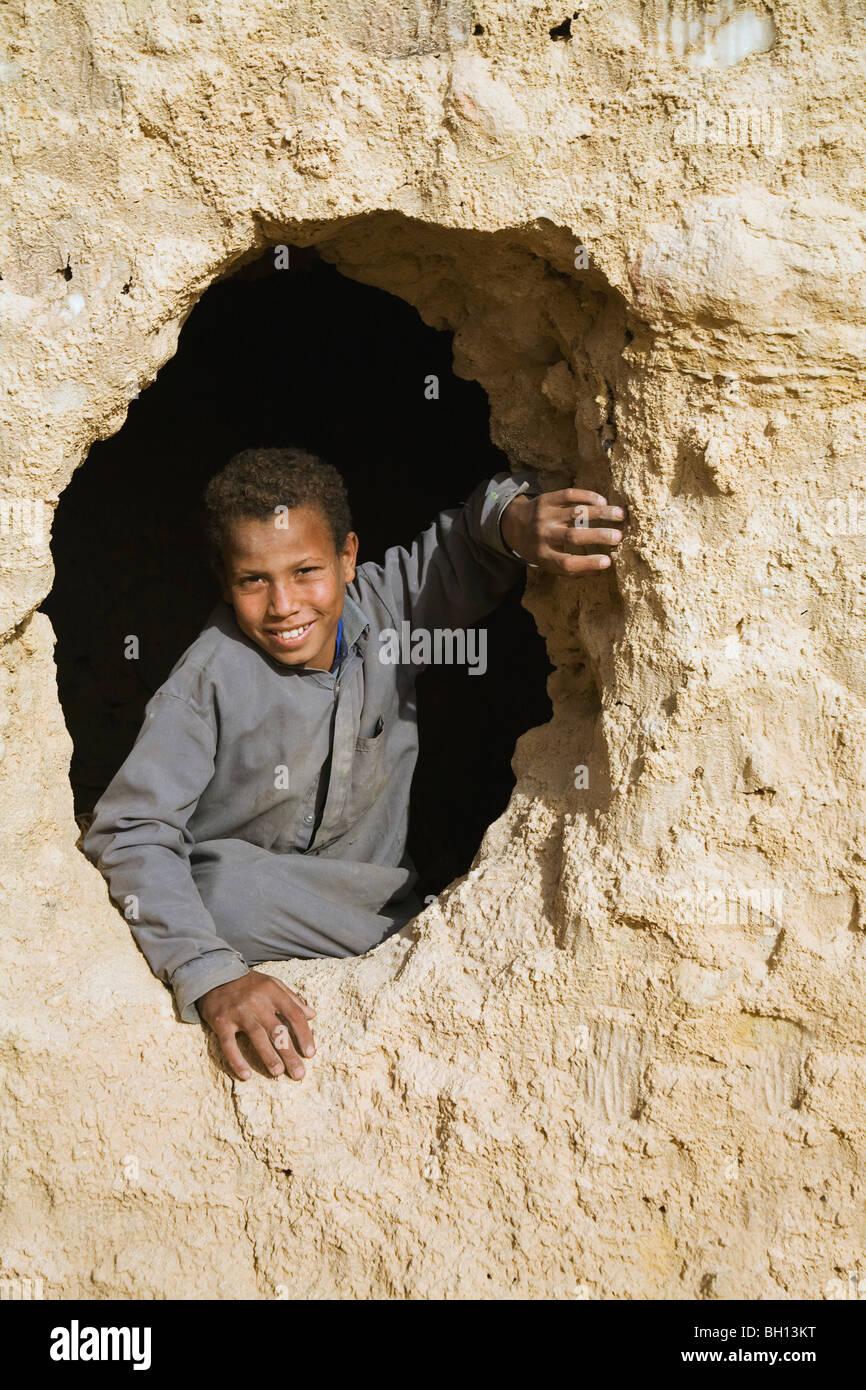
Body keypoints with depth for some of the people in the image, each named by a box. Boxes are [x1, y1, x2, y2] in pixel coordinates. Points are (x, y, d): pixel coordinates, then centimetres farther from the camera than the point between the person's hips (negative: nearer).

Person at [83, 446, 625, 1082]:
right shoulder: (212, 677, -19)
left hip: (375, 892, 3)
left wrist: (513, 516, -23)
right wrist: (210, 975, -36)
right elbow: (130, 831, -22)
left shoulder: (388, 605, -8)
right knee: (227, 887, -38)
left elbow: (467, 535, 5)